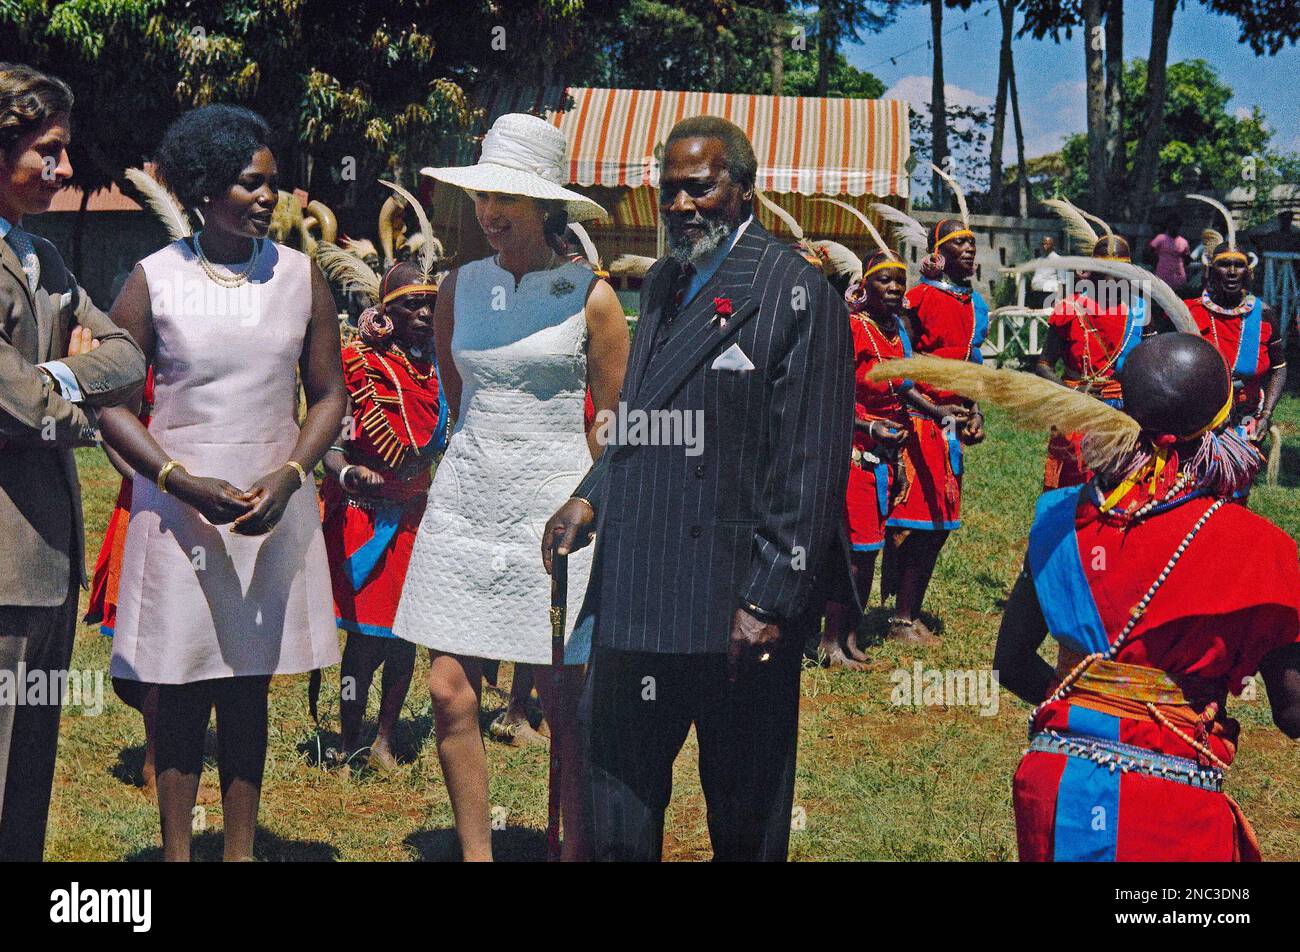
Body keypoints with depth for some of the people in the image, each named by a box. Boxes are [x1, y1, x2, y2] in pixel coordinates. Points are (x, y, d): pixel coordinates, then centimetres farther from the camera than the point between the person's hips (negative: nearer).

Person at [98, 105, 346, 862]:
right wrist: (187, 484, -14)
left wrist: (287, 479, -10)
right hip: (179, 505, -2)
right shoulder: (155, 280, -3)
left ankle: (241, 850, 17)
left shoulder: (301, 276, 4)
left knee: (250, 690, 8)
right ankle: (176, 851, 12)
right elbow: (112, 402, -2)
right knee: (183, 695, 2)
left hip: (276, 505, 2)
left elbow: (328, 394, 7)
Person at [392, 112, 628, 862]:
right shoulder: (459, 288, 7)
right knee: (451, 695, 0)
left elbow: (613, 429, 4)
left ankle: (578, 850, 15)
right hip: (465, 508, 4)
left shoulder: (591, 298, -3)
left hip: (552, 512, -4)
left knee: (564, 708, 1)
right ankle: (475, 851, 14)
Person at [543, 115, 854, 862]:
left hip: (738, 606, -7)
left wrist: (769, 603, -17)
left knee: (744, 818, 7)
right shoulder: (663, 284, 14)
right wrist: (591, 499, 5)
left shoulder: (796, 293, -10)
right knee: (618, 772, 11)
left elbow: (813, 469, -14)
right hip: (639, 591, 7)